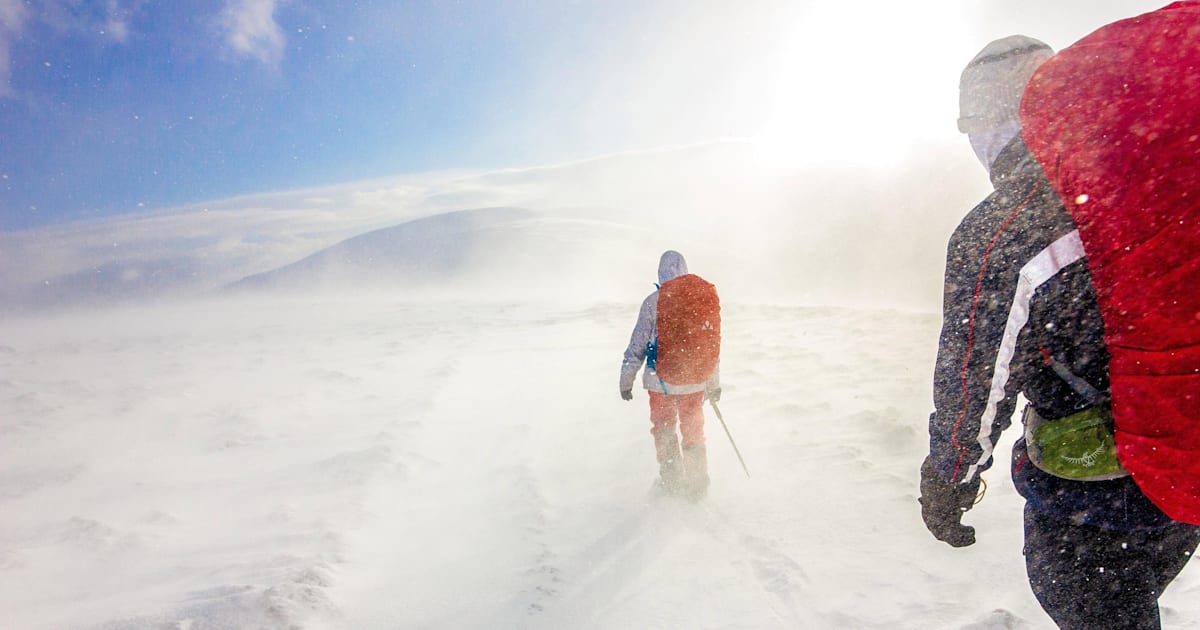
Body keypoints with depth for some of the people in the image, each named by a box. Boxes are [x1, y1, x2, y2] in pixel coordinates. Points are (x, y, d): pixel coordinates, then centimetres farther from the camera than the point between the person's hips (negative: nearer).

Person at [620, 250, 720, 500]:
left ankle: (672, 482, 22)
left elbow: (638, 343, -8)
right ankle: (698, 484, 25)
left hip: (661, 379, -2)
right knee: (694, 432, 17)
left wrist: (626, 379, 2)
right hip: (694, 380, 2)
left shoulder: (652, 301, -10)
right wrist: (714, 383, 15)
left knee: (664, 431, 16)